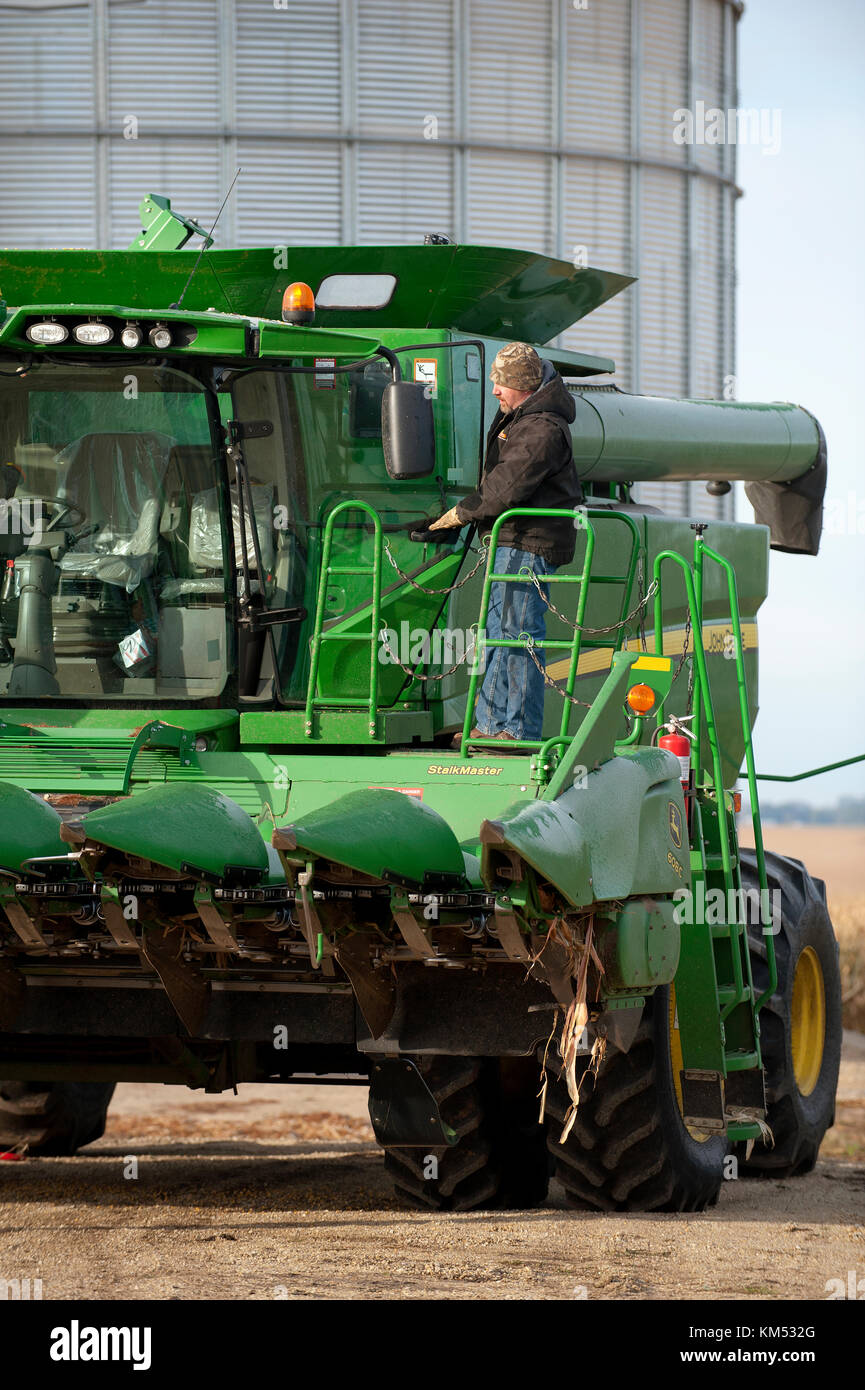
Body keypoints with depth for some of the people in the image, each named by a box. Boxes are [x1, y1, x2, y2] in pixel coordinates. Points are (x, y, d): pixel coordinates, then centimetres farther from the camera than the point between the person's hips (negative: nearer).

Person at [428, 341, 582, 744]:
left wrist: (463, 512, -9)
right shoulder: (518, 415, 15)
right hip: (513, 542, 11)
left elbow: (508, 485, -22)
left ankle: (521, 729, -8)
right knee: (497, 630, 11)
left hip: (530, 544, -11)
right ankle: (491, 723, 15)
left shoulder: (543, 429, -18)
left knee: (519, 633, -10)